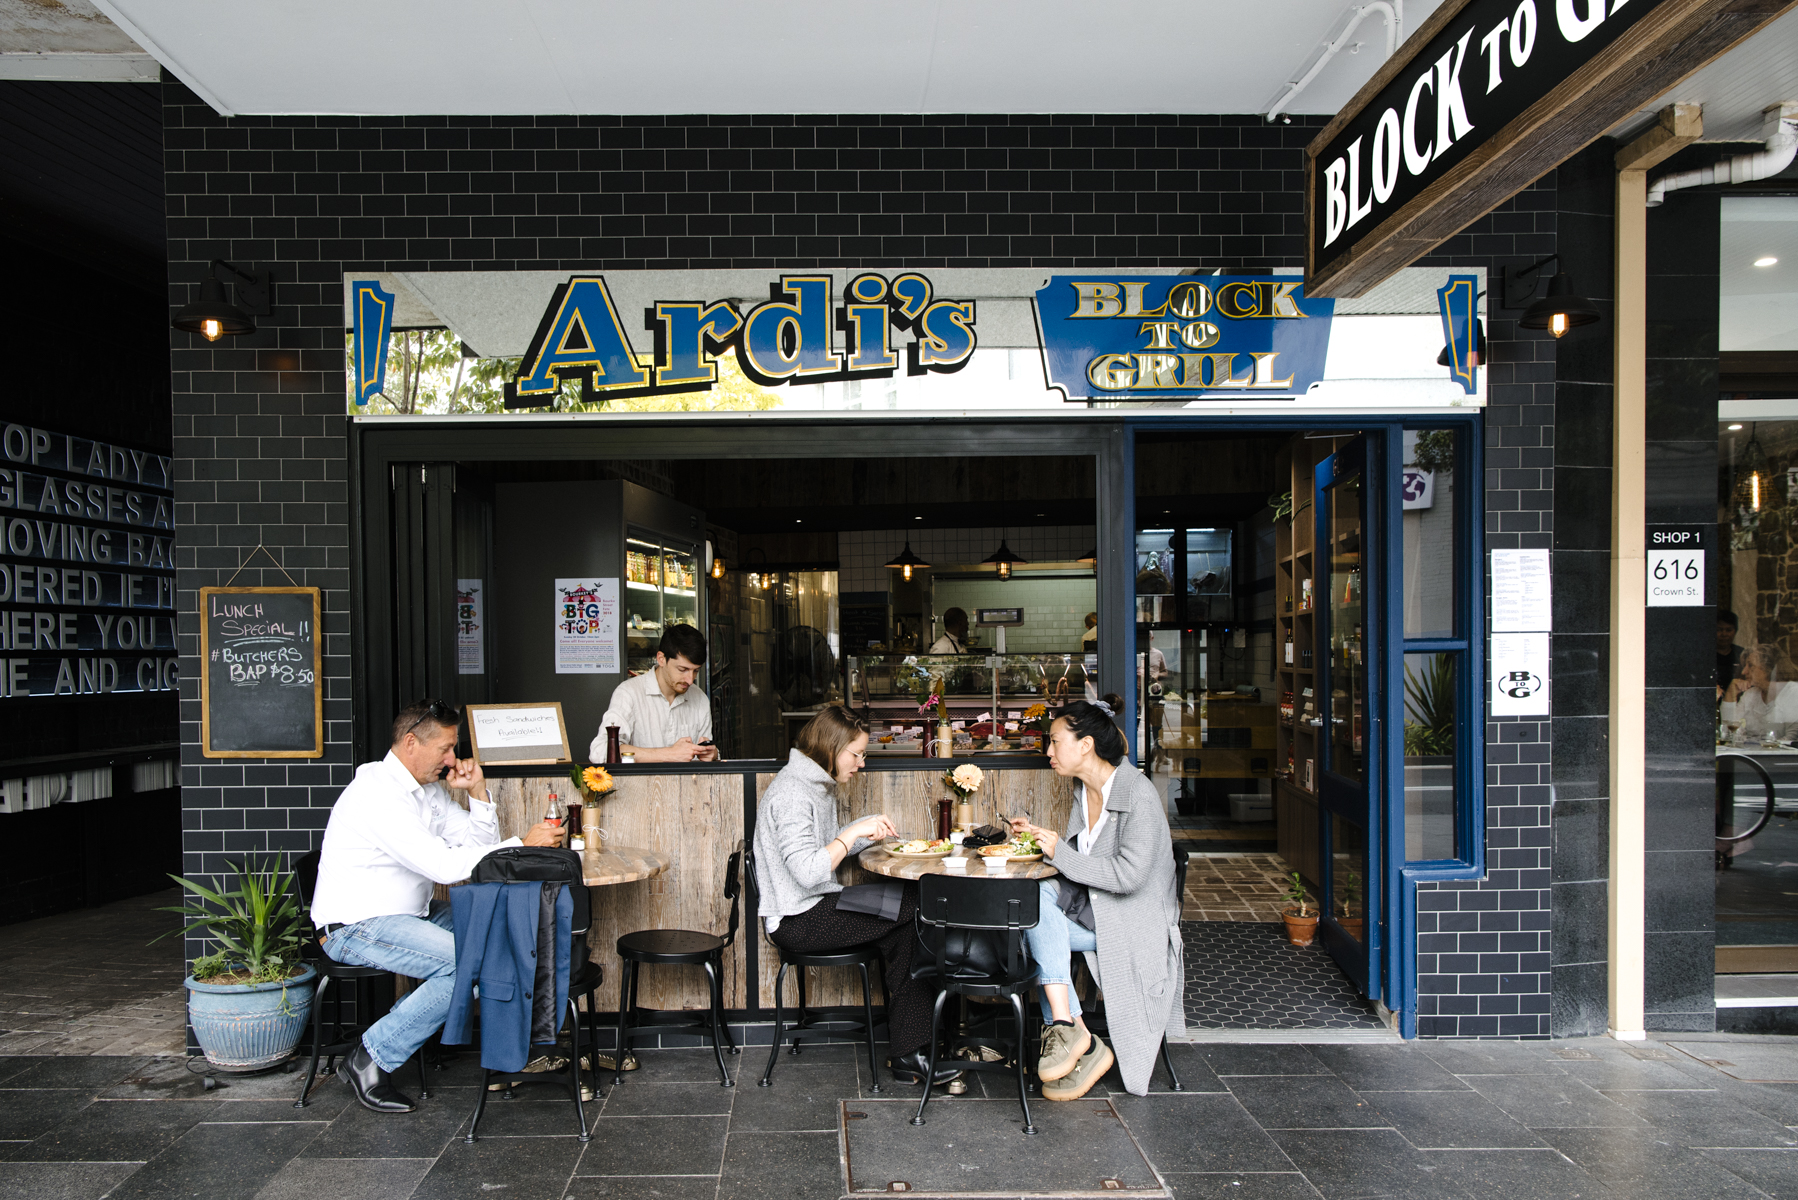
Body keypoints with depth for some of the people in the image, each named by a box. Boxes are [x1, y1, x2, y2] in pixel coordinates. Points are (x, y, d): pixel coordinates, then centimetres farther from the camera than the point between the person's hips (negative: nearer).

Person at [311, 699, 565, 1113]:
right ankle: (371, 1058, -10)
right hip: (356, 928, -9)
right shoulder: (378, 795, -22)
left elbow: (481, 845, 8)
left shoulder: (428, 788, 8)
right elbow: (444, 865, -29)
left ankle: (414, 1018, 8)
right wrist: (522, 845, -27)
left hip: (405, 916, 9)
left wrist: (477, 790, -4)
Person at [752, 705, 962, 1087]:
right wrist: (854, 832, -22)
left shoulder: (817, 785, 14)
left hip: (816, 909, 10)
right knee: (920, 901, -12)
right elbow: (807, 872, -27)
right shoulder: (791, 793, -18)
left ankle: (907, 1053, -7)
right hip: (798, 921, -10)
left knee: (906, 930, -9)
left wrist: (869, 828, 8)